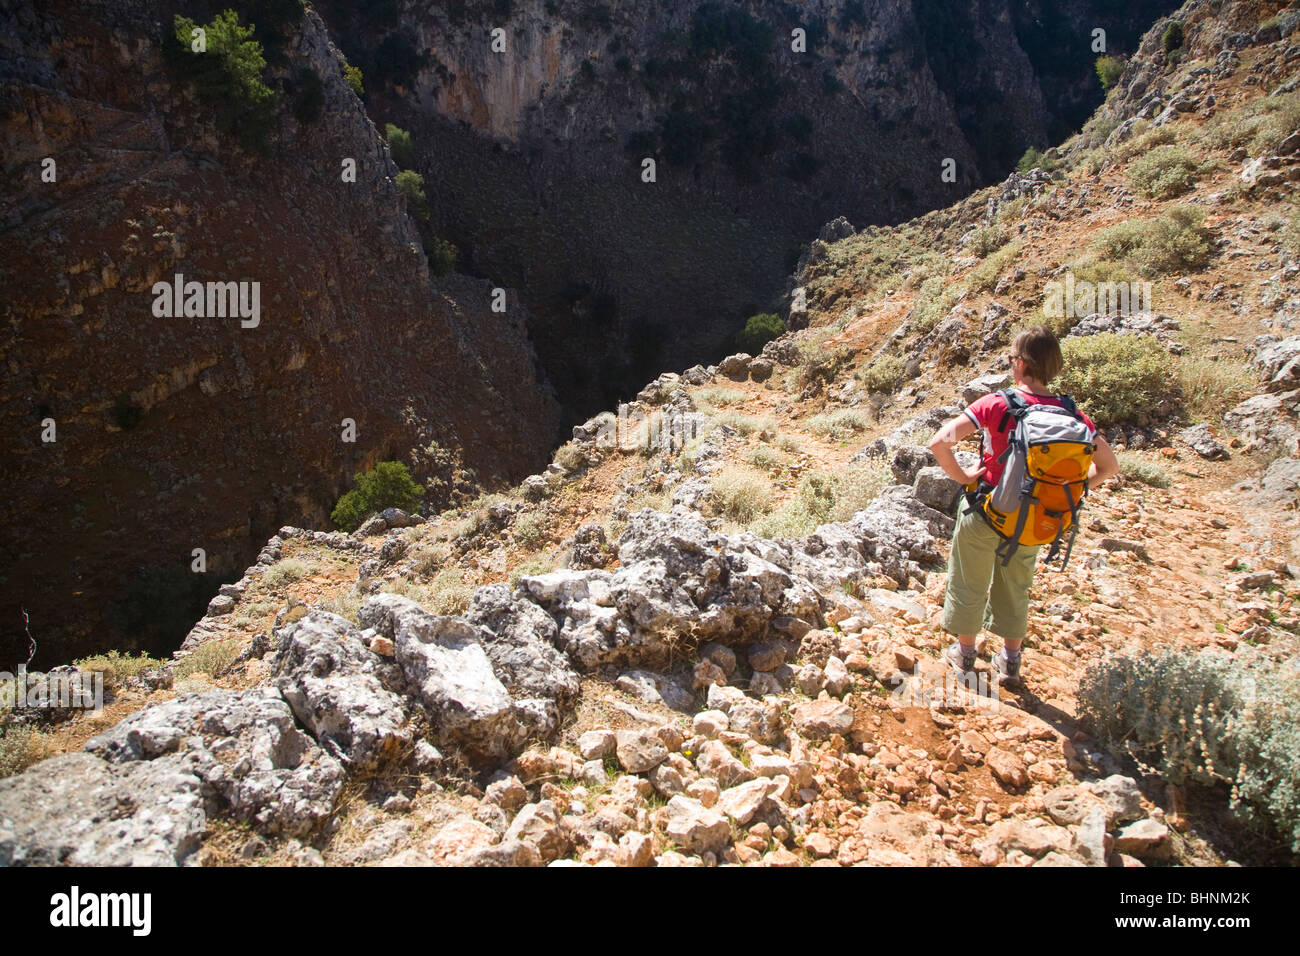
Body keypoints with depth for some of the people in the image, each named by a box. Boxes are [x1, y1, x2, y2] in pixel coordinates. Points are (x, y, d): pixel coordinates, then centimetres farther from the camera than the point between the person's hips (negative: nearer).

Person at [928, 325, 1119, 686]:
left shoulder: (996, 405, -21)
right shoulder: (1070, 414, -10)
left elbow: (939, 443, -30)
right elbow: (1109, 465, -1)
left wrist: (962, 477, -15)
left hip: (985, 511, -3)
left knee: (969, 584, 19)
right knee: (1016, 588, 25)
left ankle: (964, 653, 34)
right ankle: (1010, 661, 36)